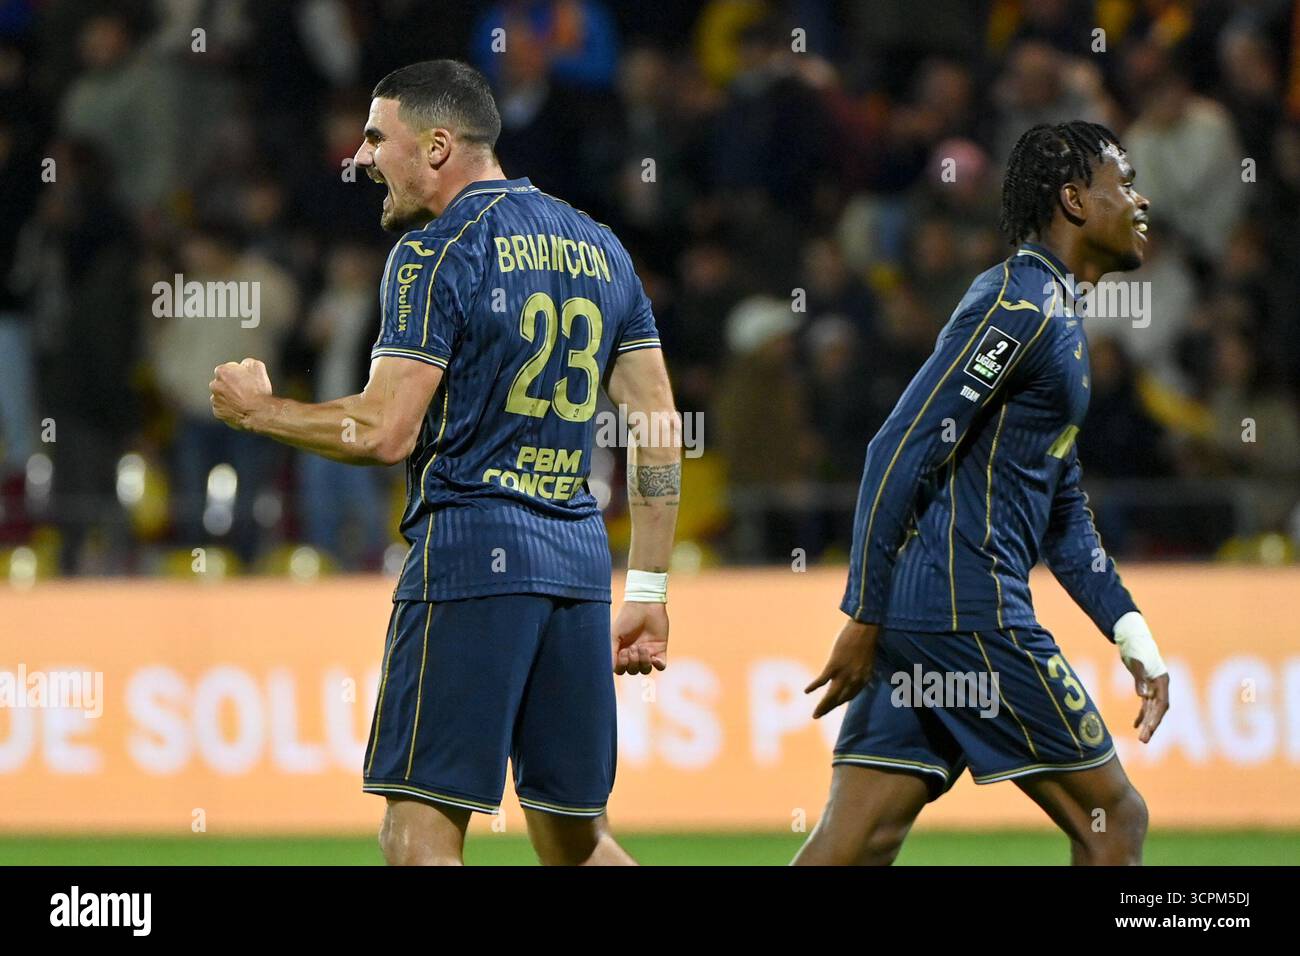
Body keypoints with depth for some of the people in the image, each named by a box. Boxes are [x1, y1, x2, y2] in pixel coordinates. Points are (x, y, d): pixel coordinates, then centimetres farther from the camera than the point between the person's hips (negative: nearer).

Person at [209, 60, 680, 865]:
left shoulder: (435, 255, -6)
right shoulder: (599, 248, 16)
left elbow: (385, 432, -13)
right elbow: (661, 429, 14)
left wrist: (257, 411, 3)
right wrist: (648, 590, 16)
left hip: (469, 556, -7)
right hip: (581, 560, 7)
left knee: (419, 830, -7)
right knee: (577, 839, 13)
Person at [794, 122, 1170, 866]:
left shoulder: (1057, 318, 23)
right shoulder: (1018, 304, -9)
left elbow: (1063, 518, 27)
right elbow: (902, 452, -16)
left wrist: (1136, 639, 18)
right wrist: (865, 618, -18)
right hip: (970, 610, -10)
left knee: (857, 841, 2)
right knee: (1113, 818, -1)